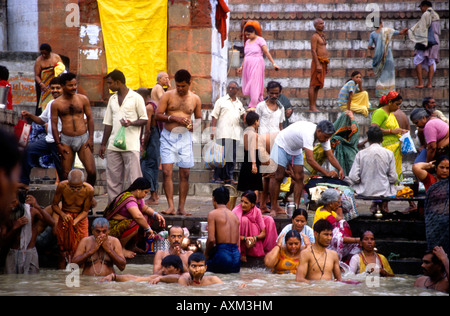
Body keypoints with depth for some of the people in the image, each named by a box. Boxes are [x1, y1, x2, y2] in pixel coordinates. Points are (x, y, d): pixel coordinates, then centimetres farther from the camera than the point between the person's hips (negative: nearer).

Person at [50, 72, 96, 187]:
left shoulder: (83, 99, 5)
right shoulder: (56, 103, 1)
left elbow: (90, 118, 9)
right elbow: (54, 125, 3)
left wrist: (91, 138, 0)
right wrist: (58, 144, -4)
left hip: (83, 138, 1)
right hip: (66, 140, 0)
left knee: (92, 172, -8)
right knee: (66, 174, -1)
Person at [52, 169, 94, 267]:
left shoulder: (89, 190, -23)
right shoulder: (62, 186, -23)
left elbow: (85, 211, -11)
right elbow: (54, 205, -8)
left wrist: (74, 222, -28)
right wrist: (63, 215, -28)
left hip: (80, 218, 0)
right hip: (65, 216, 0)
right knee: (63, 249, 2)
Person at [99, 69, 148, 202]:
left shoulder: (136, 98, -1)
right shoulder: (112, 99, 17)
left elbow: (145, 119, -2)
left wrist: (131, 123, -20)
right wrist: (103, 144, 15)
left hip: (131, 146, -6)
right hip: (113, 145, 6)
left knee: (134, 179, -8)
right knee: (112, 180, 5)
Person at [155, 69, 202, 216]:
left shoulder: (195, 99, 8)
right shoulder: (168, 96, 2)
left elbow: (199, 118, 18)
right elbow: (158, 115, -1)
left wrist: (194, 125, -4)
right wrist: (173, 118, -16)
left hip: (185, 137, 2)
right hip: (168, 137, -2)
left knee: (185, 174, 2)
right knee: (167, 172, -11)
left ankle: (181, 207, 9)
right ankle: (171, 206, -10)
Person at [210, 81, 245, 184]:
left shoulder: (239, 103, 19)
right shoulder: (221, 101, 5)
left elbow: (243, 116, 22)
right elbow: (214, 116, 1)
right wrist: (213, 130, -8)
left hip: (235, 134, 5)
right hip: (223, 133, -5)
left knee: (232, 156, 4)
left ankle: (229, 177, 10)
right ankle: (217, 177, -4)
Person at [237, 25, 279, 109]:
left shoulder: (260, 40, -4)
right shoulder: (247, 42, 16)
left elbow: (266, 52, -9)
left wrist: (273, 63, -14)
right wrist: (242, 66, 20)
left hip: (257, 64, -7)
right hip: (248, 65, 7)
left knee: (254, 84, -11)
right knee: (248, 85, 4)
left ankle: (253, 105, -11)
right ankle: (260, 102, 14)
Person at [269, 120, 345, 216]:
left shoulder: (324, 135, -15)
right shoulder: (308, 133, -40)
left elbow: (330, 155, -12)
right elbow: (310, 159, -44)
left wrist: (340, 169, -29)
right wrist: (326, 173, -45)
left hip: (296, 150, 8)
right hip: (282, 145, -8)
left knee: (299, 178, -2)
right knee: (278, 177, -9)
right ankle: (274, 208, -3)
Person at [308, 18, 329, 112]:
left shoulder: (322, 36, 21)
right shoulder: (315, 36, -7)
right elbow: (313, 51, -15)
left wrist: (326, 66, 21)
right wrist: (318, 65, -23)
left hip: (323, 63, 9)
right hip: (317, 62, -9)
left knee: (318, 86, 8)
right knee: (313, 85, -9)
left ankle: (314, 106, 9)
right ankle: (312, 106, -12)